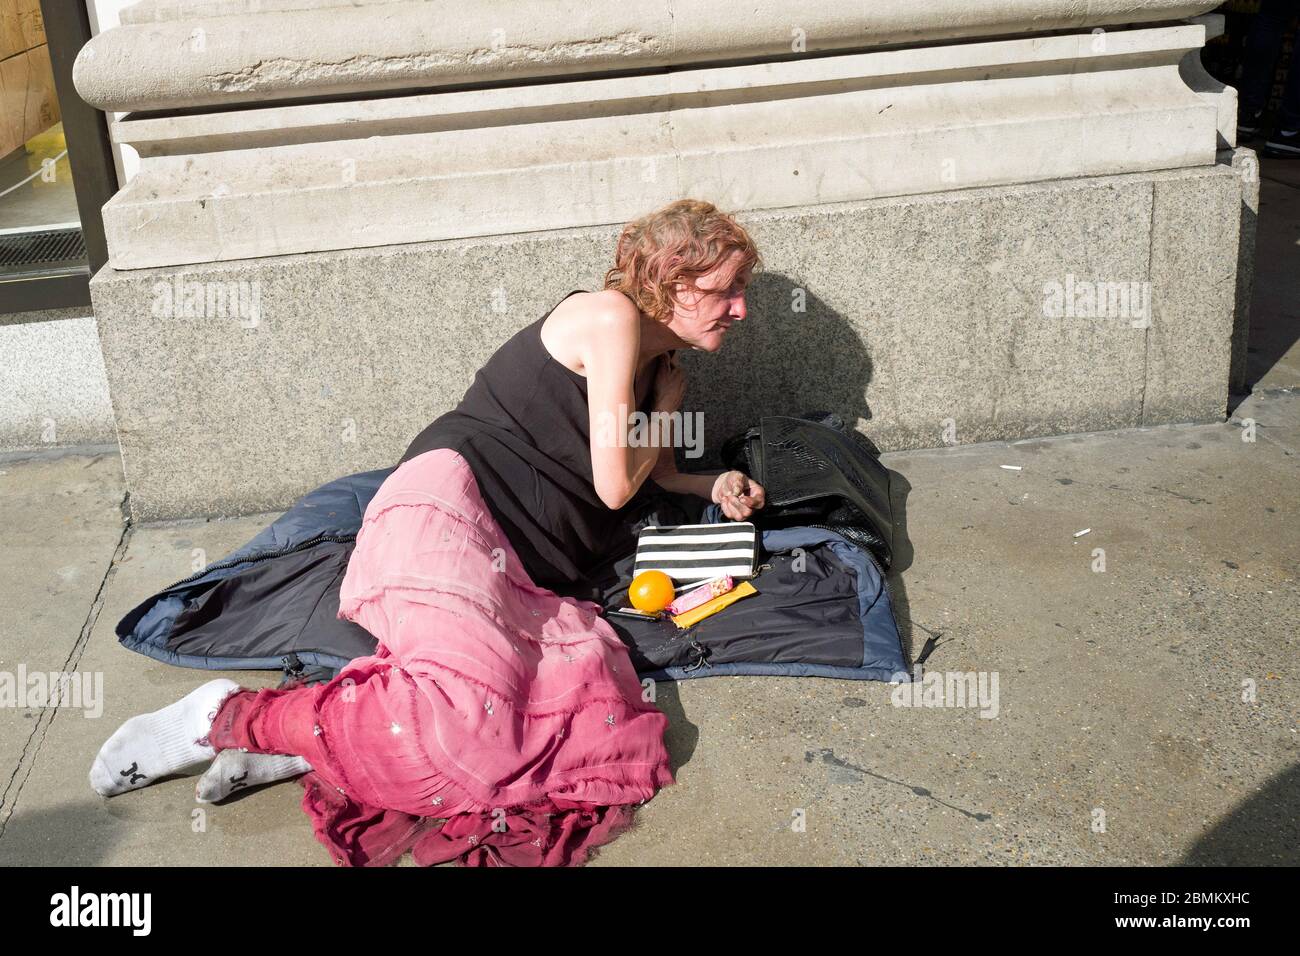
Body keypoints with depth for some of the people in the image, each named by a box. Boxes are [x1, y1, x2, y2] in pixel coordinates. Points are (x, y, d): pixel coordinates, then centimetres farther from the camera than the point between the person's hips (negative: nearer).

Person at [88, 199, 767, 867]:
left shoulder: (658, 357, 26)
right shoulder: (612, 316, -2)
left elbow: (653, 471, 40)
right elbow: (615, 486, -4)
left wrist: (713, 486, 20)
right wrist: (666, 406, 13)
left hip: (508, 570, 9)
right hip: (449, 503, -9)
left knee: (594, 681, -25)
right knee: (473, 711, -35)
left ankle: (296, 746, -18)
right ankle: (233, 717, -13)